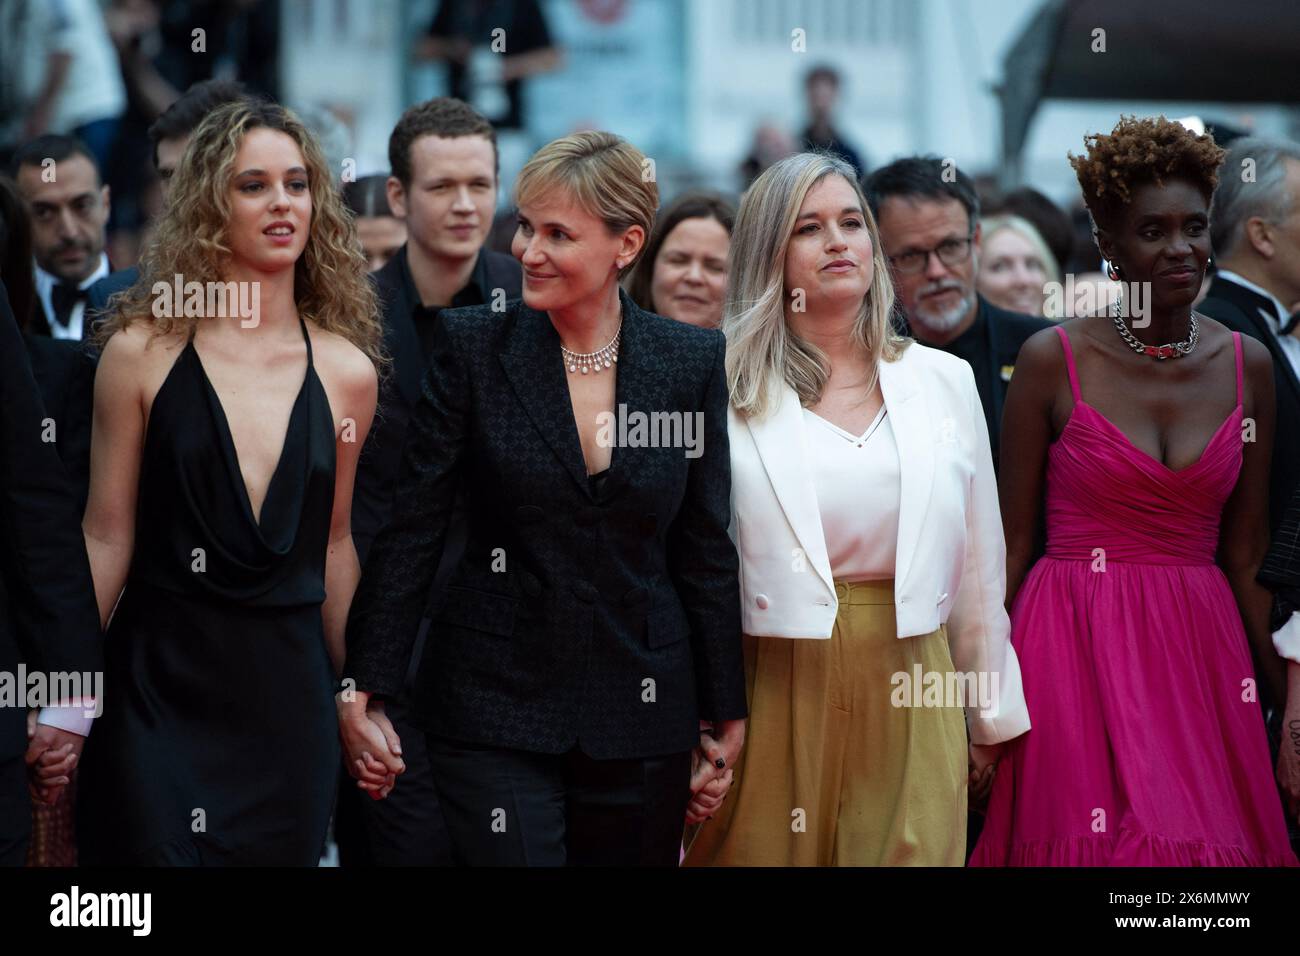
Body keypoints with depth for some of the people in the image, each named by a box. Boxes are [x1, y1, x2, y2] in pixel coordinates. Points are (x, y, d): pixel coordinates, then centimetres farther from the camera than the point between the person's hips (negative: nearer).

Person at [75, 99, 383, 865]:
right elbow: (108, 536, -1)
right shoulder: (144, 351, -3)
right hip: (160, 685, -3)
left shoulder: (347, 372, 4)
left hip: (288, 693, 3)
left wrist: (349, 689, 15)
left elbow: (334, 542, 12)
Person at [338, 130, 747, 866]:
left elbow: (705, 550, 7)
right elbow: (410, 530, -1)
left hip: (642, 712, 2)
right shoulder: (473, 346, -2)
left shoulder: (693, 362, 2)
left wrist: (725, 718, 8)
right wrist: (366, 692, -5)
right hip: (497, 708, -2)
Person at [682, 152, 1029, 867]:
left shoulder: (945, 381, 9)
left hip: (910, 704, 2)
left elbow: (978, 565, 14)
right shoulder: (726, 390, -1)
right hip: (776, 695, -2)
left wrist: (990, 719, 16)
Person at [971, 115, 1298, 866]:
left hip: (1200, 651, 3)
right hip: (1074, 653, -3)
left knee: (1208, 837, -2)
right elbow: (1012, 540, 0)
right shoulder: (1054, 360, -4)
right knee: (1096, 839, -8)